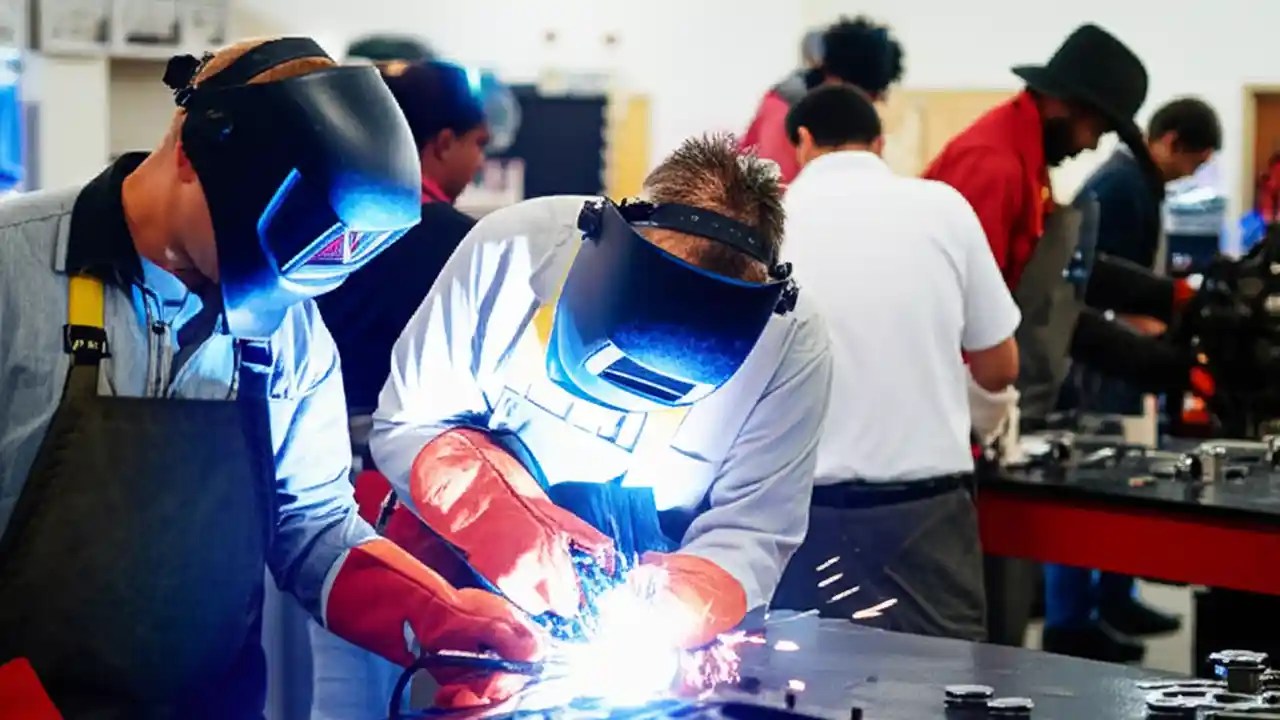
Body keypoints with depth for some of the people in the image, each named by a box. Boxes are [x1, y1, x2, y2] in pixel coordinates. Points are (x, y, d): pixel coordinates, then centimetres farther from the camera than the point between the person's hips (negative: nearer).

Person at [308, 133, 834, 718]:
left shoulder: (790, 347, -19)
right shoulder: (510, 250, -21)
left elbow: (752, 528, -12)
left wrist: (686, 602, -34)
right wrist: (500, 519, -29)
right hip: (456, 571, 1)